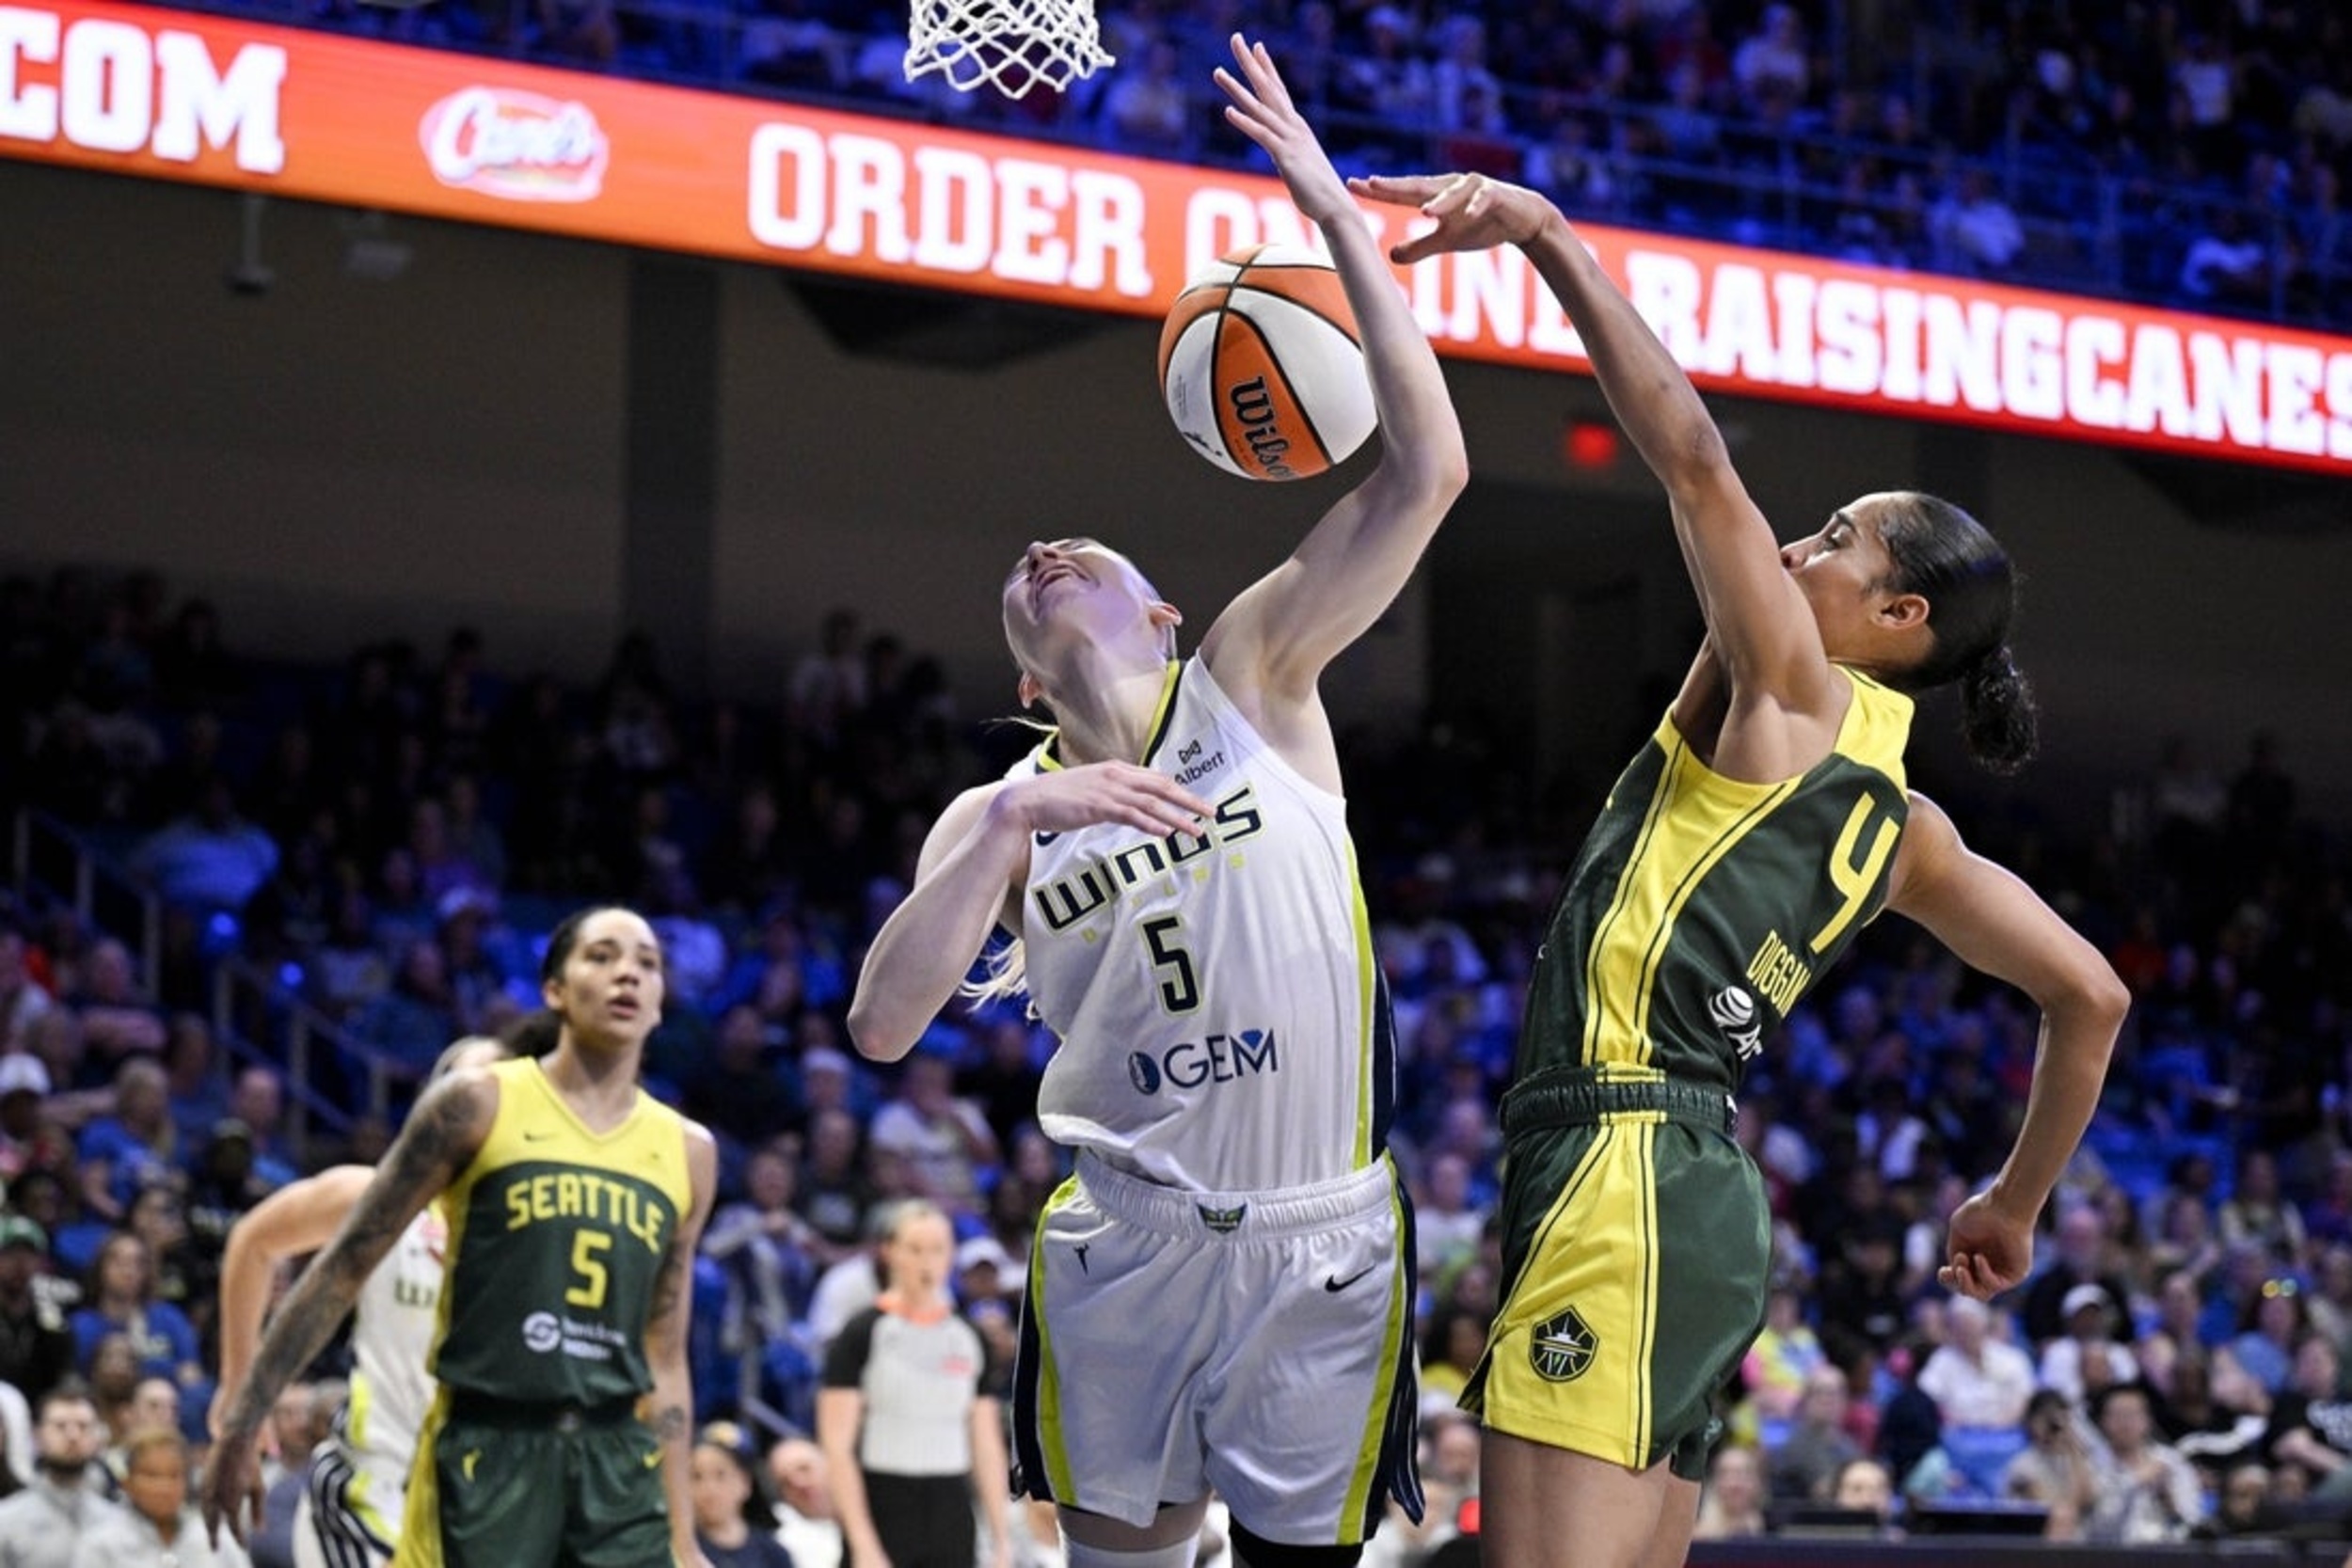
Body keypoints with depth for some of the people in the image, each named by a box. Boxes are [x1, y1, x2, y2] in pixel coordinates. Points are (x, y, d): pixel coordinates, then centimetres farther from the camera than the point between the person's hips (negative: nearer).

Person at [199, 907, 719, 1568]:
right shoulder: (479, 1105, -2)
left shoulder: (686, 1152, 11)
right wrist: (241, 1426, -4)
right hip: (487, 1450, -4)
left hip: (618, 1462, 4)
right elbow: (346, 1264, 0)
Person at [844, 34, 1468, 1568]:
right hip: (1124, 1247, 2)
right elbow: (884, 1025, -7)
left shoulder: (1256, 676, 4)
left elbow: (1426, 475, -8)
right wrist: (1014, 821, -18)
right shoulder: (996, 815, 10)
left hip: (1318, 1244, -2)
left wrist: (1341, 223, -12)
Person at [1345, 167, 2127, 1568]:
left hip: (1628, 1176, -9)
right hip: (1704, 1188, 9)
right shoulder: (1905, 831, 20)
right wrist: (2016, 1209, 32)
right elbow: (2093, 994, 23)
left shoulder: (1791, 690, -1)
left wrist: (1551, 238, -9)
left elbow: (1693, 450, -11)